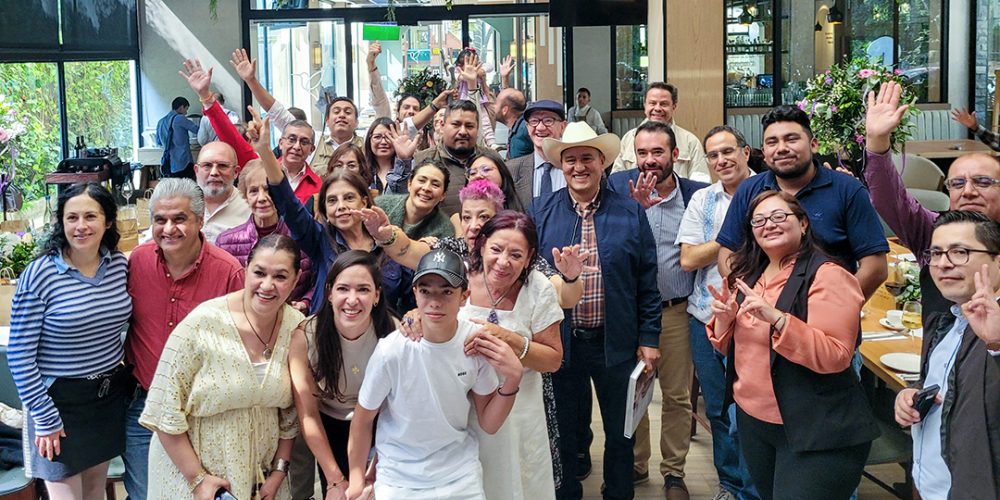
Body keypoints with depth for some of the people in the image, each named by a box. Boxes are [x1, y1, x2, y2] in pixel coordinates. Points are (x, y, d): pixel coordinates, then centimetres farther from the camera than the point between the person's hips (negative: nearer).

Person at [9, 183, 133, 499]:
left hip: (110, 394, 5)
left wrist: (129, 378, 8)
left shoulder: (120, 265, -2)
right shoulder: (40, 274, -16)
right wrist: (44, 419, -12)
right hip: (61, 400, -5)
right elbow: (19, 355, -13)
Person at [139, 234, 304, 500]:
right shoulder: (202, 324, -19)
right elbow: (165, 410, -15)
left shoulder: (297, 328, -8)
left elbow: (291, 411, 3)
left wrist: (279, 470, 0)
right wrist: (197, 479, -15)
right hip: (191, 467, -3)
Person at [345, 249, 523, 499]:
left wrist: (512, 378, -19)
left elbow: (489, 424, -5)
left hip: (462, 477, 2)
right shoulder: (391, 351, -23)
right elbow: (363, 419, -6)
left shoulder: (478, 342, -15)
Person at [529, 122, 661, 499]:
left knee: (620, 432, 13)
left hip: (616, 342, 0)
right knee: (561, 431, 14)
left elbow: (647, 282, 1)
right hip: (558, 341, 1)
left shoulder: (631, 213, 0)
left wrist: (649, 339, -2)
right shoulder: (540, 213, 1)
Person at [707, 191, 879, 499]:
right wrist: (725, 319, -9)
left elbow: (836, 356, -23)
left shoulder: (827, 276, -14)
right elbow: (729, 346, 12)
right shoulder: (749, 276, 7)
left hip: (815, 433, -7)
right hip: (752, 419, 7)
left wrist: (777, 318, -32)